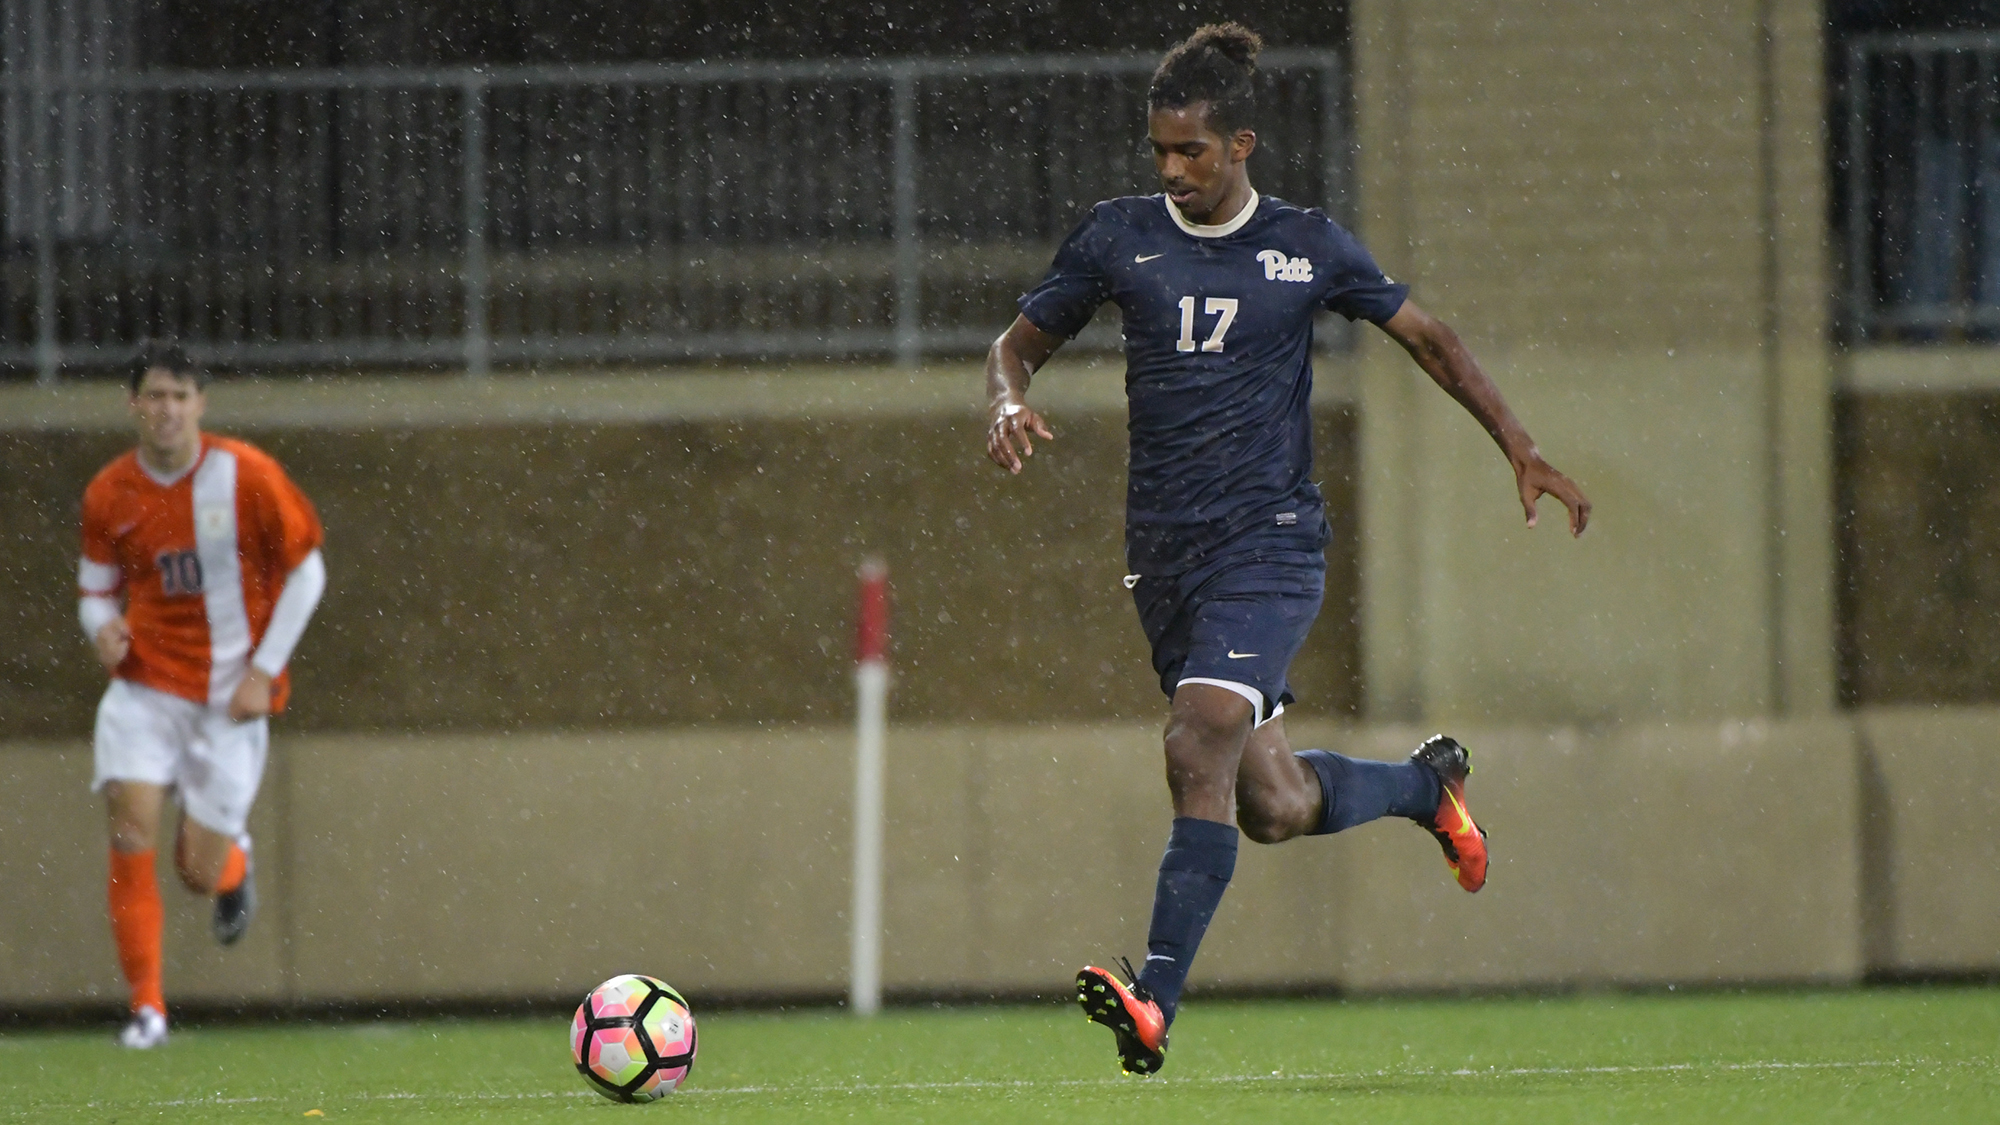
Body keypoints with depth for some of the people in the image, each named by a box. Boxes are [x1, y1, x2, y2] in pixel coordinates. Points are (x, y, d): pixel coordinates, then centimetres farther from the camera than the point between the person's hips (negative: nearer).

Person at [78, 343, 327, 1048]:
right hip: (145, 686, 2)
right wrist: (102, 626, -15)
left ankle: (233, 865, 38)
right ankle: (146, 1006, -12)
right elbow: (95, 591, 10)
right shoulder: (108, 495, -2)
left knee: (199, 872, -2)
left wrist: (264, 671, -7)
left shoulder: (247, 476, -9)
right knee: (132, 829, -19)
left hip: (230, 698, -1)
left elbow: (306, 571, -1)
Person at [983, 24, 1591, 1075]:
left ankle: (1156, 1009, -27)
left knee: (1198, 747, -25)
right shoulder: (1118, 237, 5)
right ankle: (1426, 781, 41)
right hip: (1164, 554, 4)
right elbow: (1019, 341, 13)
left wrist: (1519, 447, 6)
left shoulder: (1308, 247, 1)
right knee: (1273, 808, 8)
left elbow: (1427, 337, 13)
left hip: (1271, 543, -4)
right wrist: (1009, 404, -10)